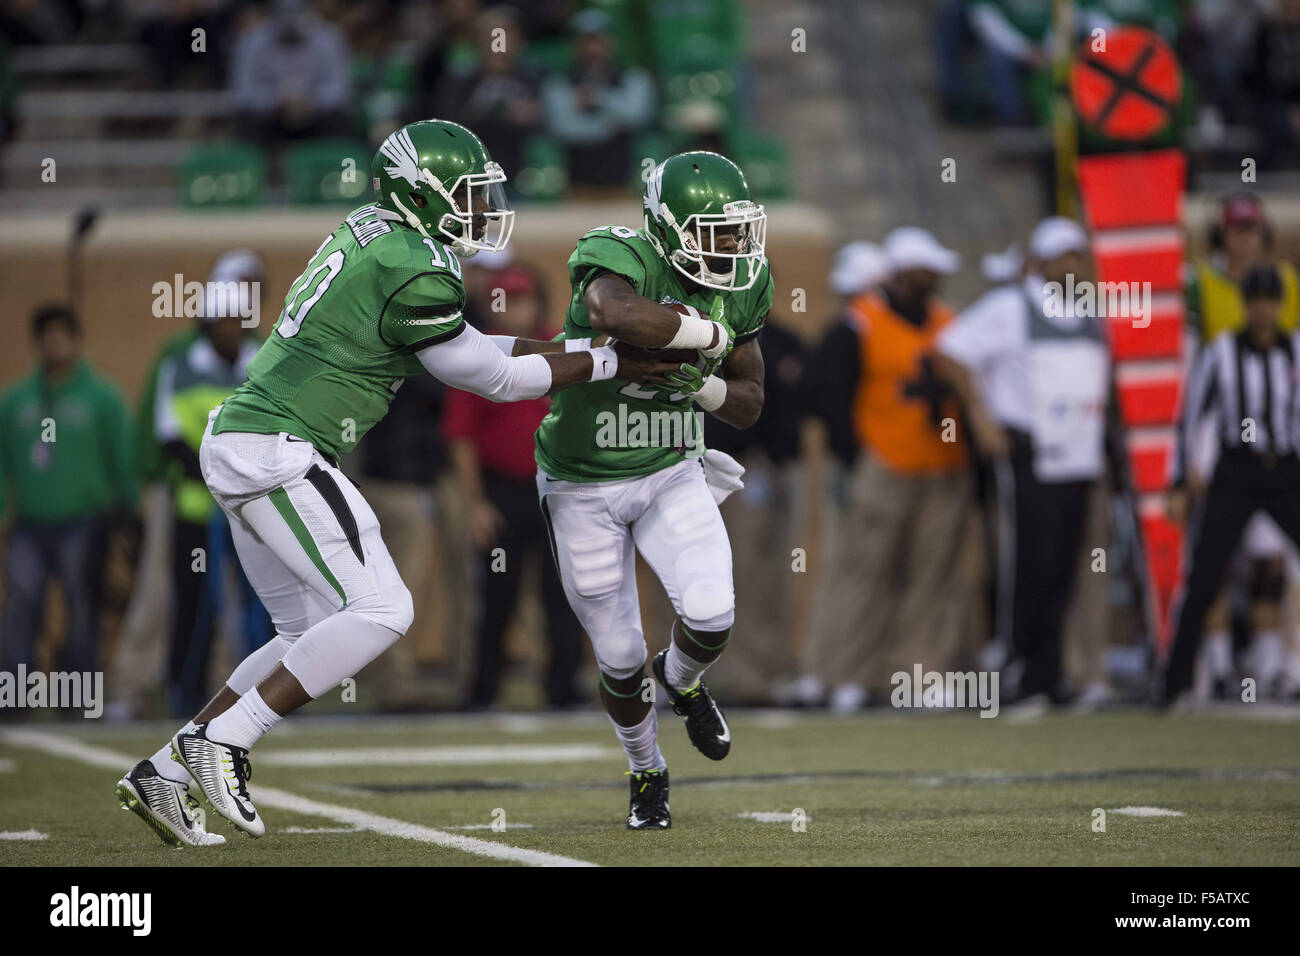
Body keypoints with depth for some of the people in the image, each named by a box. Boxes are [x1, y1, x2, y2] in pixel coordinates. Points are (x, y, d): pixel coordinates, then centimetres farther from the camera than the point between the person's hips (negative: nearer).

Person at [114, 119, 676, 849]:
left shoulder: (369, 238, 16)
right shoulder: (414, 272, -14)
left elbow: (467, 349, 22)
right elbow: (488, 377, -5)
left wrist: (580, 348, 20)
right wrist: (608, 365, 3)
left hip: (238, 444, 10)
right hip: (278, 453, -10)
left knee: (314, 635, 14)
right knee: (381, 610, -11)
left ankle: (166, 772, 12)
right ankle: (222, 741, -12)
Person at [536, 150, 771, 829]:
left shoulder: (743, 286, -5)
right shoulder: (621, 259, -25)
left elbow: (749, 405, 5)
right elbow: (612, 314, -51)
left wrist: (706, 386, -19)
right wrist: (710, 333, -36)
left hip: (671, 474, 4)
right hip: (584, 487, -3)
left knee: (711, 613, -20)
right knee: (621, 661, 5)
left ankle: (683, 682, 18)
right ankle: (647, 775, 34)